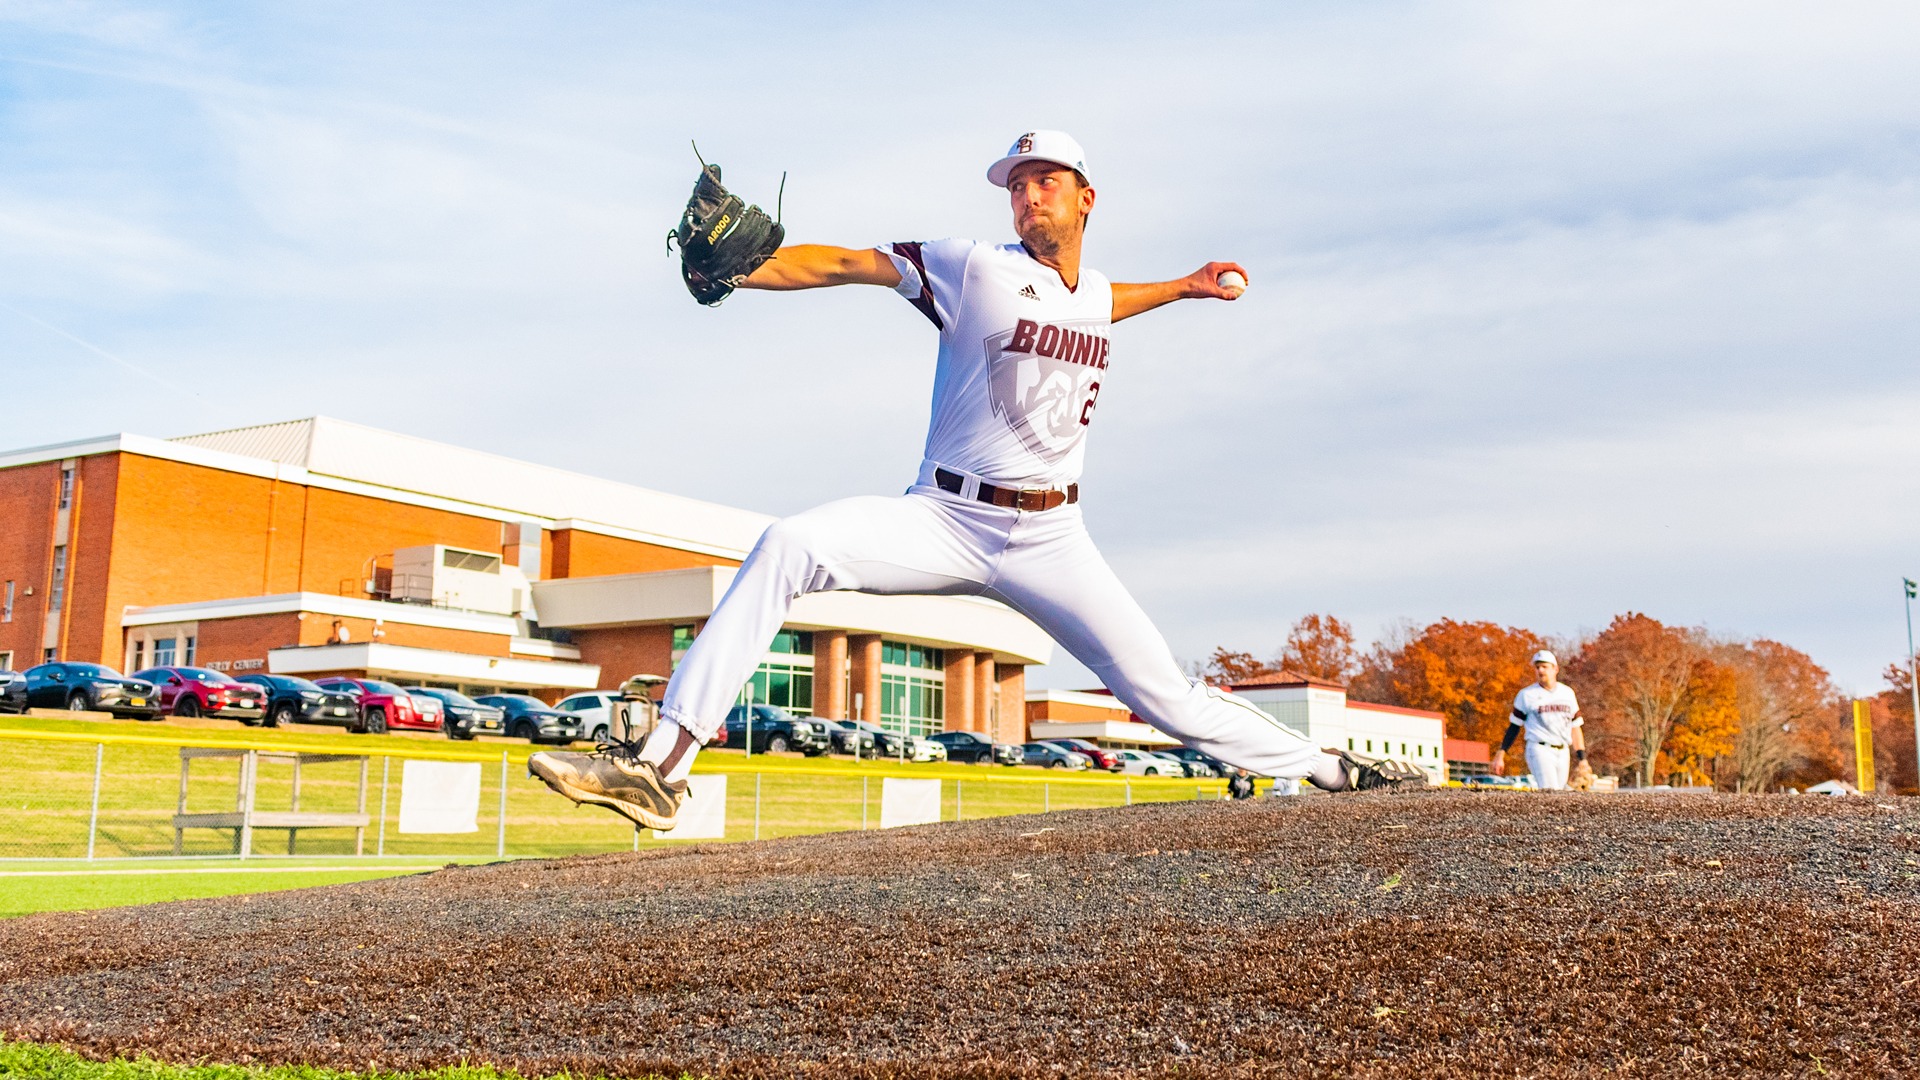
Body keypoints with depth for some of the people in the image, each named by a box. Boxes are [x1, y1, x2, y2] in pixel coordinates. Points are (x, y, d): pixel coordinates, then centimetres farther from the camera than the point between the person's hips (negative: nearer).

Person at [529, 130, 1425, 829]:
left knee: (1167, 697, -1)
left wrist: (1182, 288, 39)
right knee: (787, 547, -28)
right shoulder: (974, 269, -3)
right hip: (945, 520, -3)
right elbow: (842, 264, -10)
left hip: (1051, 540, 3)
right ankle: (658, 769, -31)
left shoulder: (1096, 292, 12)